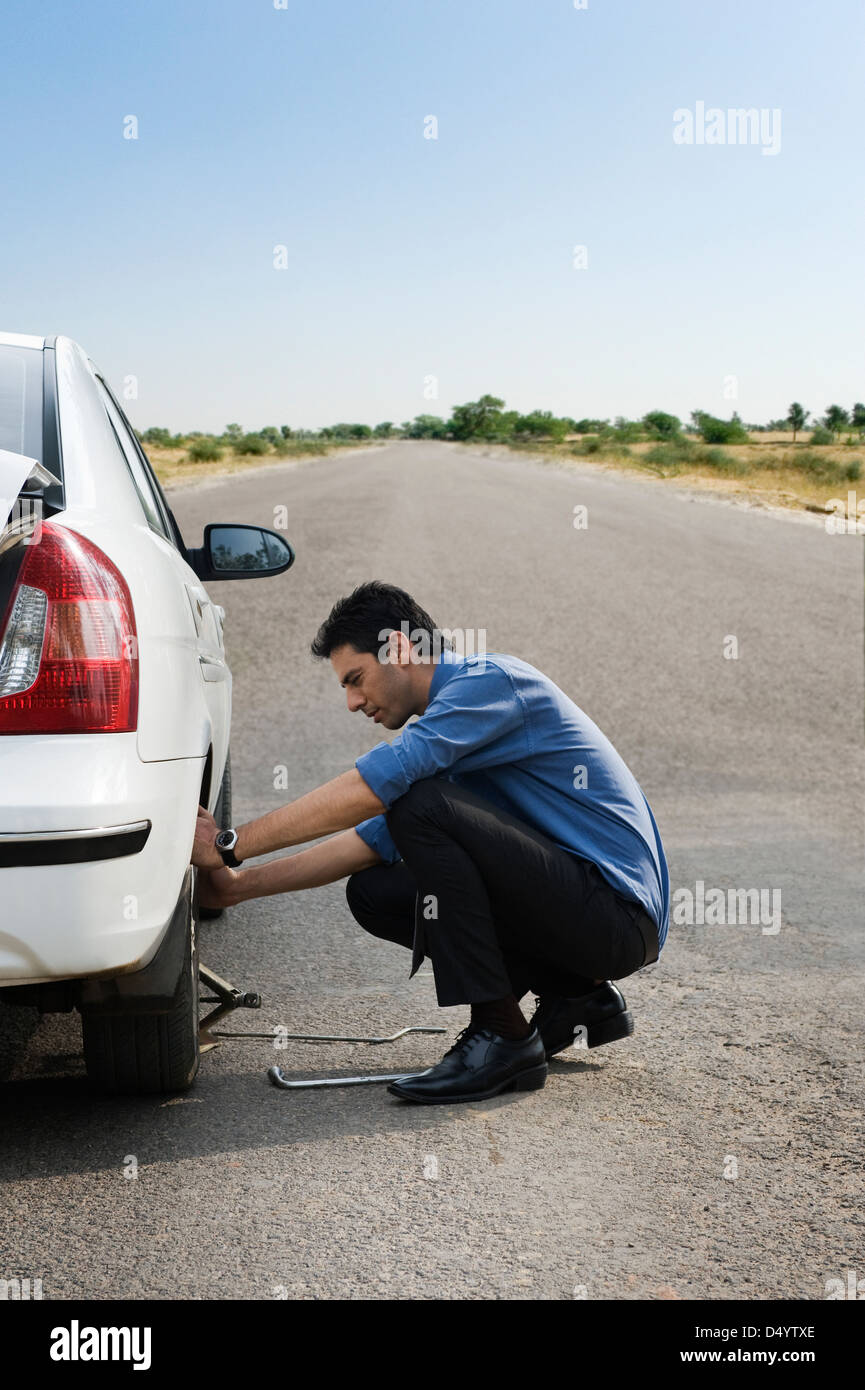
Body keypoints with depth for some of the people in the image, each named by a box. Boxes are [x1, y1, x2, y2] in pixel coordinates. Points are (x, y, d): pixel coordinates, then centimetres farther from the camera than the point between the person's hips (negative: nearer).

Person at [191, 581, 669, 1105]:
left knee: (424, 805, -22)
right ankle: (577, 999, 10)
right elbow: (376, 837, 20)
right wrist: (241, 884, 14)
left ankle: (503, 1037, -16)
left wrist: (232, 843, -17)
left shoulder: (490, 679, -13)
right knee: (373, 892, 8)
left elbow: (373, 785, -24)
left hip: (618, 914, -10)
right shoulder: (451, 718, 17)